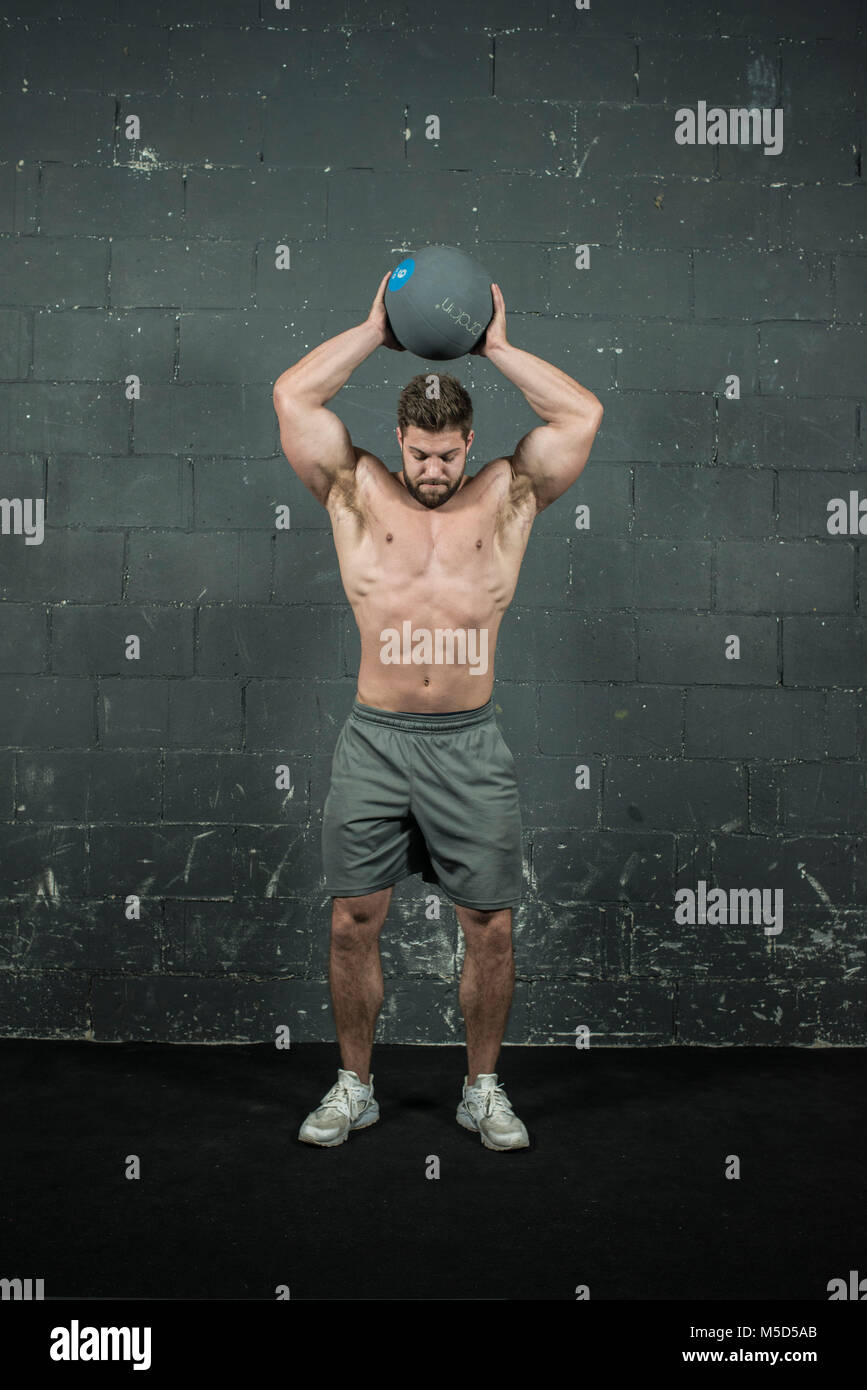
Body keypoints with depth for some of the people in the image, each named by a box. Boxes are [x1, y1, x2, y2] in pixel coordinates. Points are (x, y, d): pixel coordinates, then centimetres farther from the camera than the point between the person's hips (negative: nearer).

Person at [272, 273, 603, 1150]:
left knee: (490, 929, 4)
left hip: (470, 746, 0)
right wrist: (373, 331, 10)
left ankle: (482, 1088, 24)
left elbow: (583, 416, 4)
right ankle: (354, 1085, 23)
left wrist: (497, 347, 10)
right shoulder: (357, 495, 8)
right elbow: (292, 396, 4)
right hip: (375, 740, 0)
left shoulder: (507, 501, 9)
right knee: (353, 922, 4)